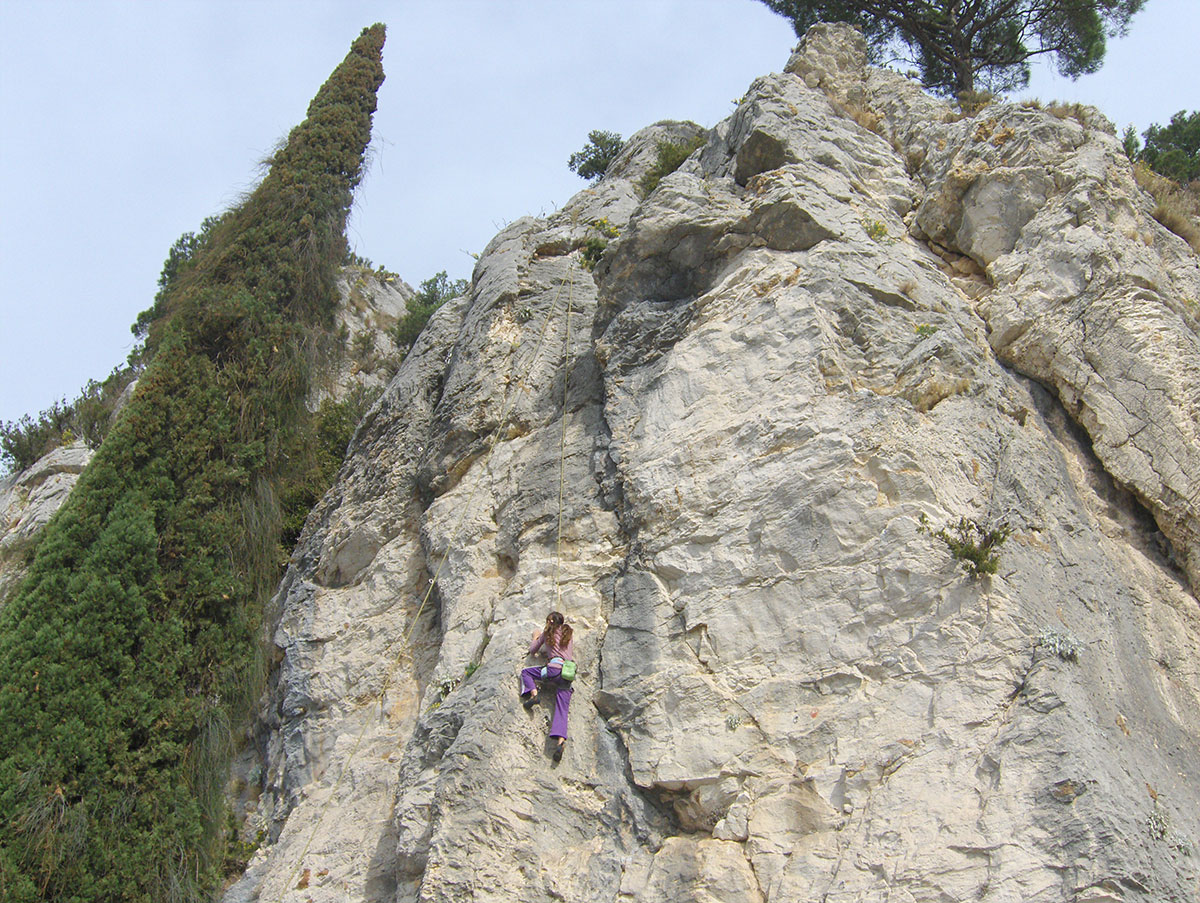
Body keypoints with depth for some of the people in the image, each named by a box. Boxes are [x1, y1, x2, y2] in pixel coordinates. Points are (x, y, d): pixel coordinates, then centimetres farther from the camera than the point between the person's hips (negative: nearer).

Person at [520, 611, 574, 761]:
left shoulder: (547, 632, 12)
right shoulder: (568, 633, 20)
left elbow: (532, 651, 22)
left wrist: (535, 638, 42)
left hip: (554, 669, -4)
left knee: (525, 672, 21)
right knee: (562, 709, -4)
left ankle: (533, 693, -6)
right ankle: (560, 741, -25)